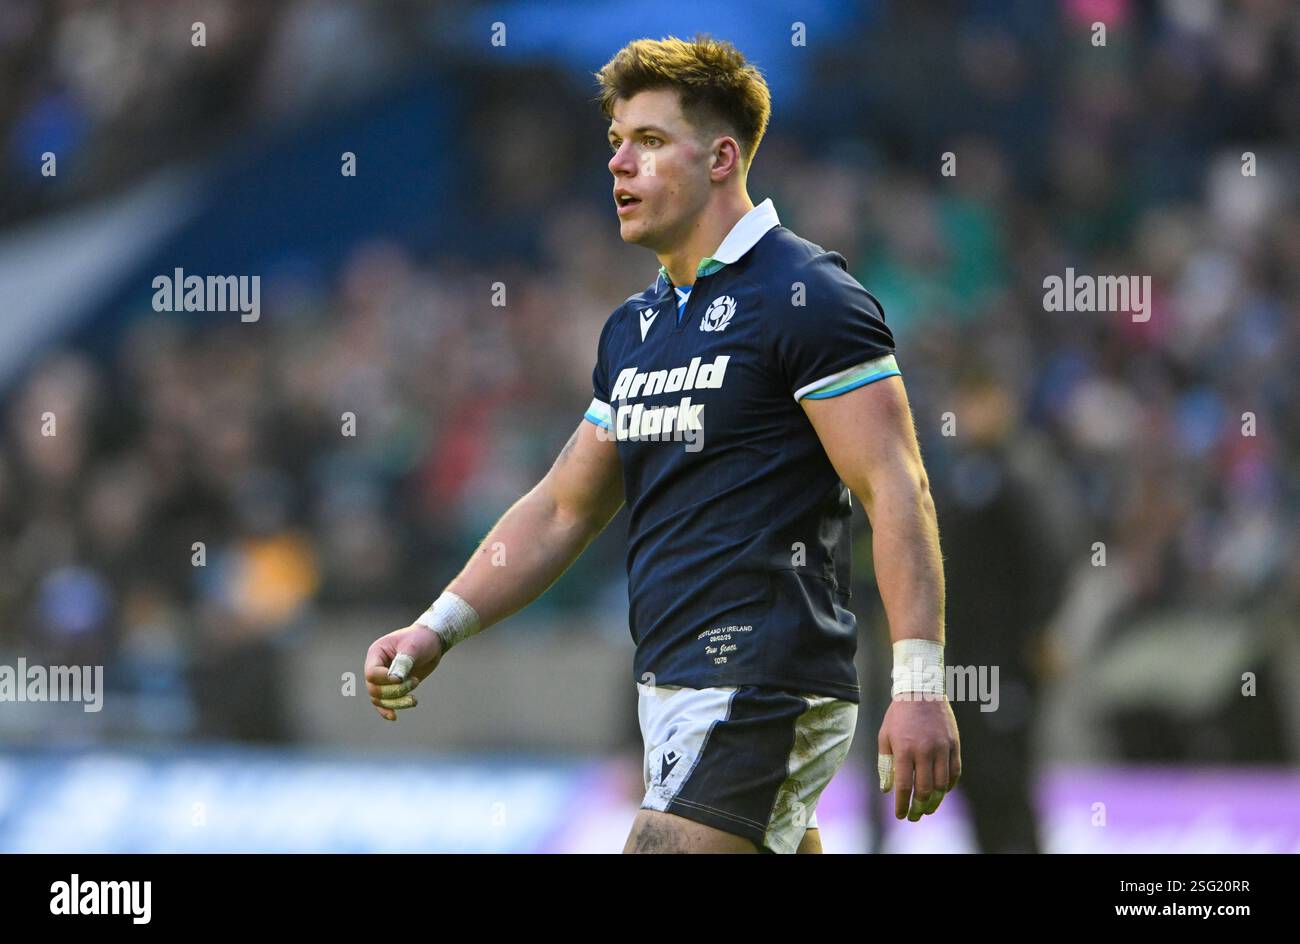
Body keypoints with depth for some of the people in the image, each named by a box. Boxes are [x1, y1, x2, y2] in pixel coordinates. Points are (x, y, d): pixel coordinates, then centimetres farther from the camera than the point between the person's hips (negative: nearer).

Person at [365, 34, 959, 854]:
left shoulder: (808, 299, -10)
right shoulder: (636, 328, 17)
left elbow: (897, 491, -16)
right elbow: (563, 510, 23)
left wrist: (920, 687, -24)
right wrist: (439, 628, 12)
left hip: (759, 692, -9)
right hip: (673, 687, 9)